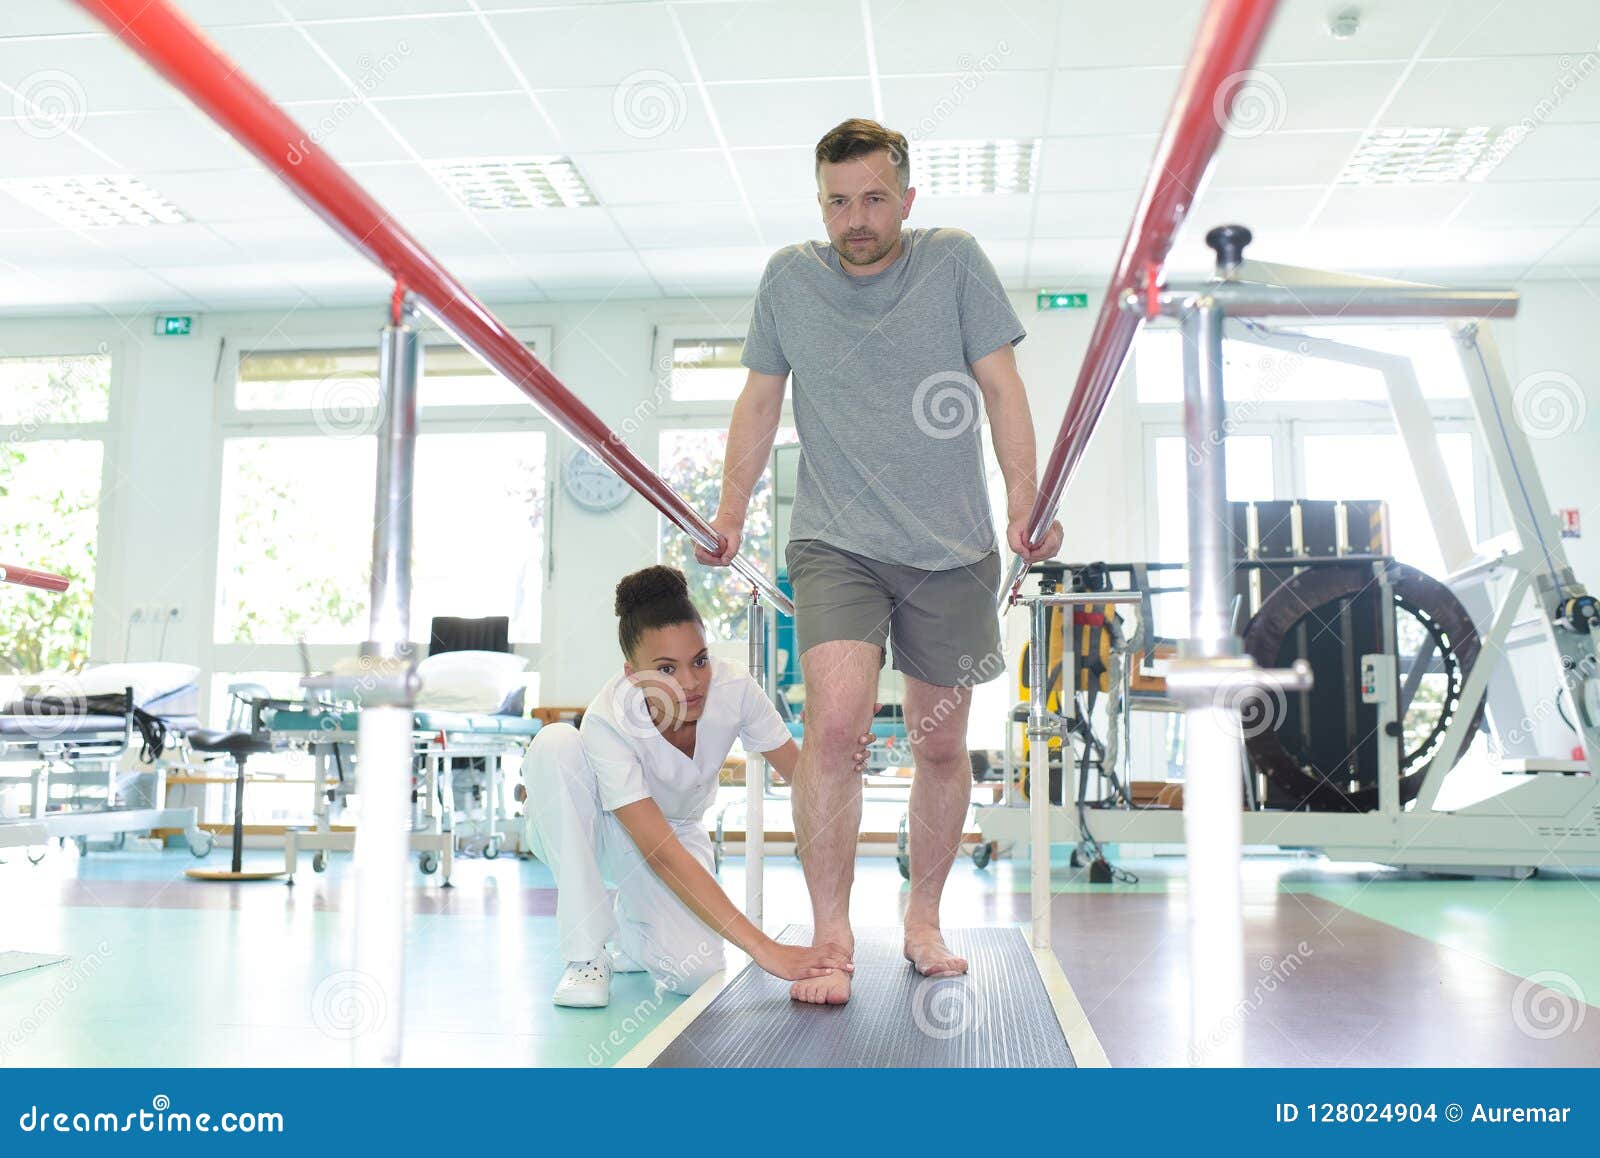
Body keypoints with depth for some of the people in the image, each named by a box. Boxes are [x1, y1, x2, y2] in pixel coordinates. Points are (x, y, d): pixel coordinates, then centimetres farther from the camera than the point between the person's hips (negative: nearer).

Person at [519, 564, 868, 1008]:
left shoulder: (733, 688, -26)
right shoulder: (608, 722, -36)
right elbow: (660, 853, -41)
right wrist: (764, 948, -47)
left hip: (676, 829, 2)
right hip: (572, 831, -2)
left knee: (693, 972, -25)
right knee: (556, 741, -36)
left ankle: (629, 924, 13)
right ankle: (586, 951, -24)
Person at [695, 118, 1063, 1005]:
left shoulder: (955, 261, 2)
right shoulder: (788, 277, 6)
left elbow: (1001, 388, 1)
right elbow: (759, 399, 12)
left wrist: (1025, 499, -9)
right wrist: (732, 507, 5)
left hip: (952, 550, 1)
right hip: (836, 544, 0)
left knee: (941, 745, 8)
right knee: (833, 723, -20)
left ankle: (922, 919, 27)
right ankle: (830, 937, -9)